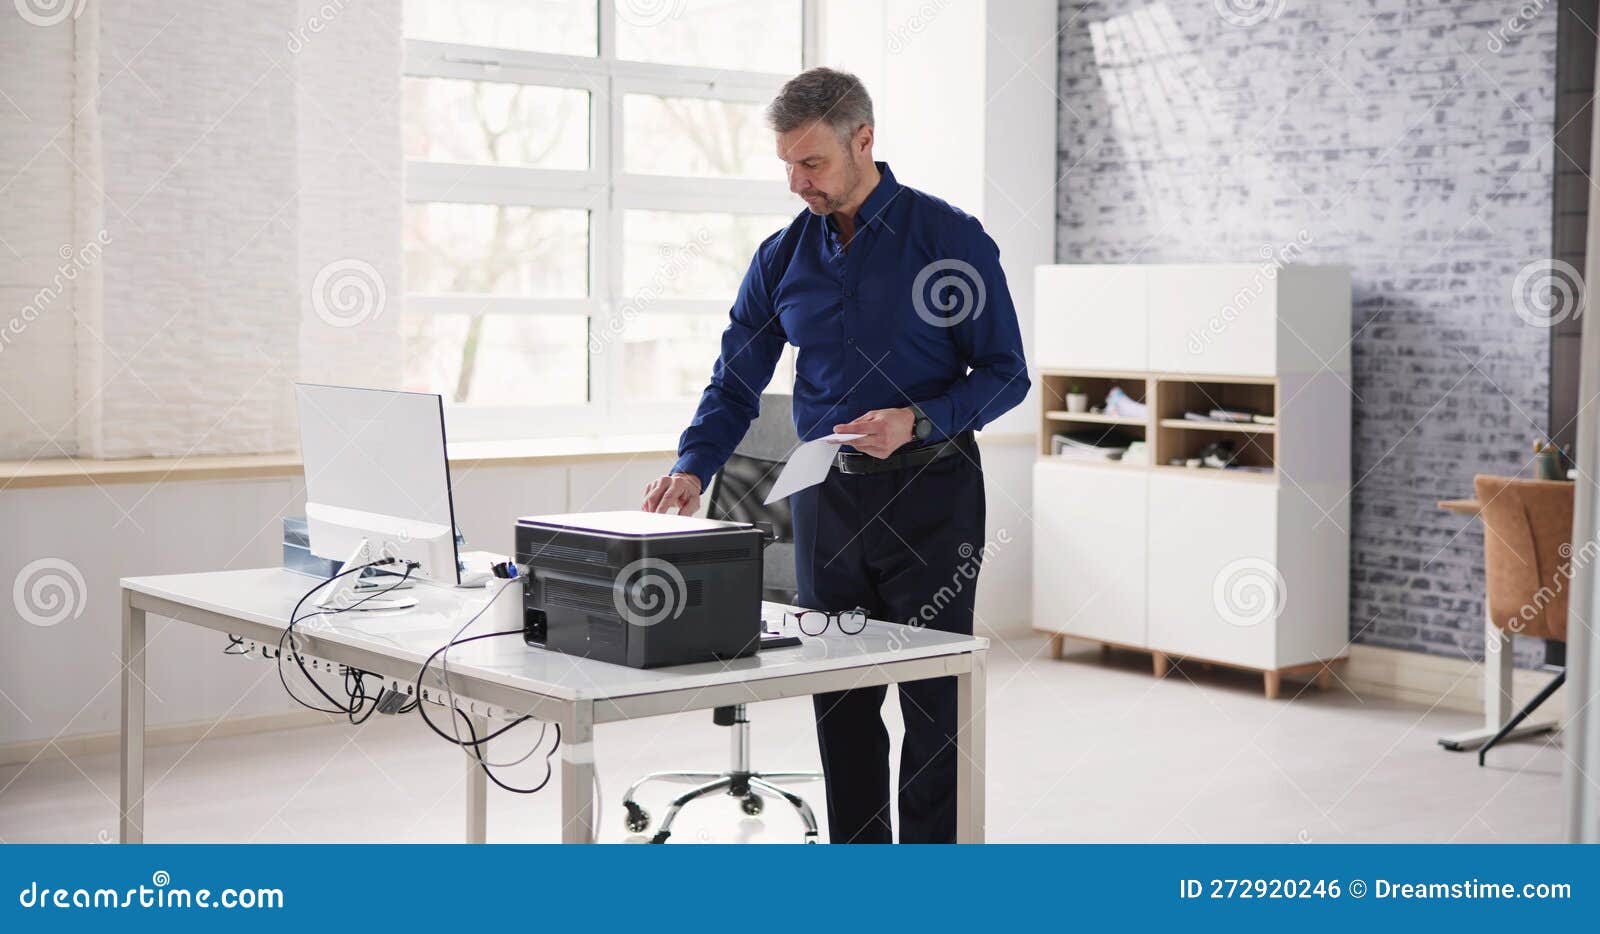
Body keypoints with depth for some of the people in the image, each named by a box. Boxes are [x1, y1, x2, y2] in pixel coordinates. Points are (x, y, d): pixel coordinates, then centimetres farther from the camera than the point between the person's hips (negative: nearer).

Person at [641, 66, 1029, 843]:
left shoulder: (950, 238, -7)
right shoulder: (782, 257, 7)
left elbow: (1005, 373, -6)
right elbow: (735, 385, 8)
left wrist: (918, 420, -22)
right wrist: (692, 469, -10)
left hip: (930, 494, -4)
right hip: (828, 500, 5)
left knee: (933, 702, -1)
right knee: (840, 704, 9)